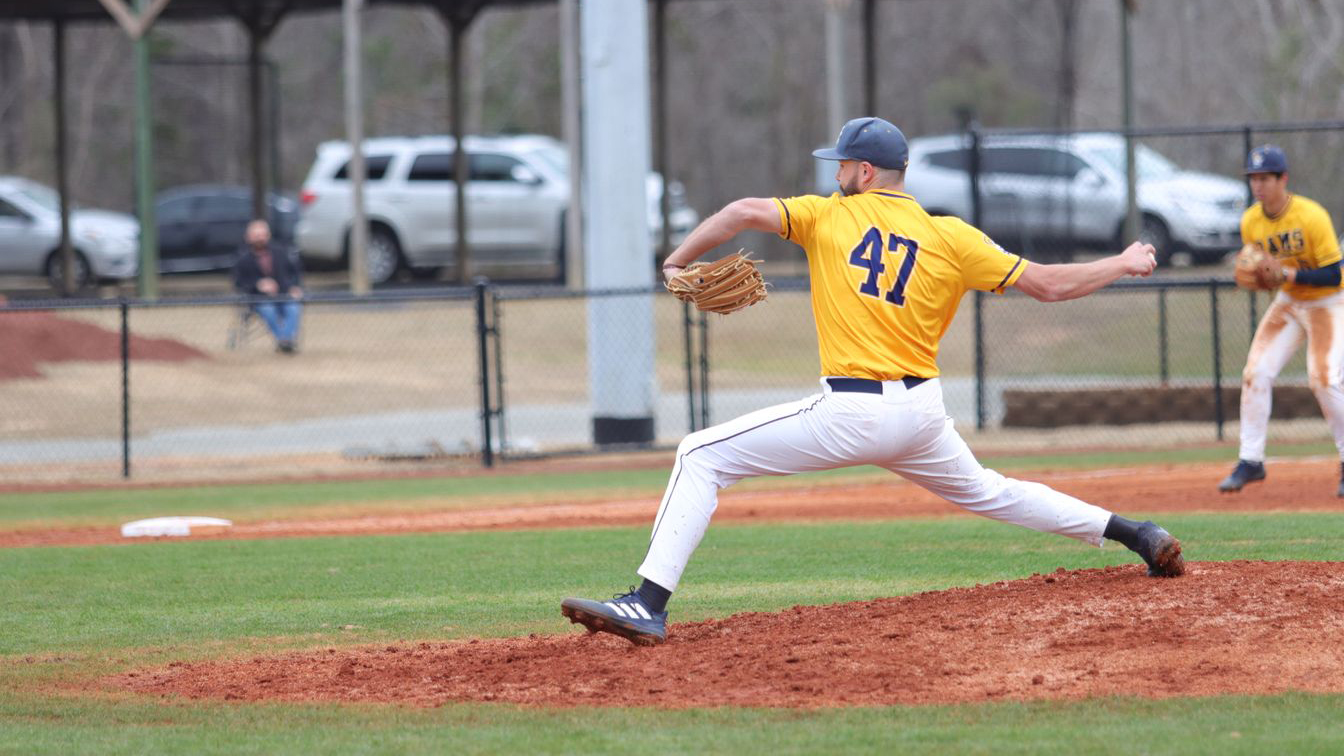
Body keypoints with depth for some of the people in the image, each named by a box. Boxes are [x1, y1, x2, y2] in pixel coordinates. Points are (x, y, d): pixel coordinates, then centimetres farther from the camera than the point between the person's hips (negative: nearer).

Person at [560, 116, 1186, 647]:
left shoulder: (830, 216, 3)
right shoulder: (951, 238, 6)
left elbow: (746, 212, -10)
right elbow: (1048, 284, 5)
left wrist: (677, 264, 3)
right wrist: (1125, 265, 20)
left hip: (852, 414, -5)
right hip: (923, 412, 5)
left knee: (702, 456, -1)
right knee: (986, 492, 32)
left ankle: (649, 603, -16)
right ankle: (1136, 535, 30)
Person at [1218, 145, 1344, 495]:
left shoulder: (1312, 216, -25)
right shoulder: (1251, 222, -7)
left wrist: (1292, 275, -36)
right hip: (1288, 303, 6)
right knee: (1256, 373, -7)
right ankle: (1250, 461, 3)